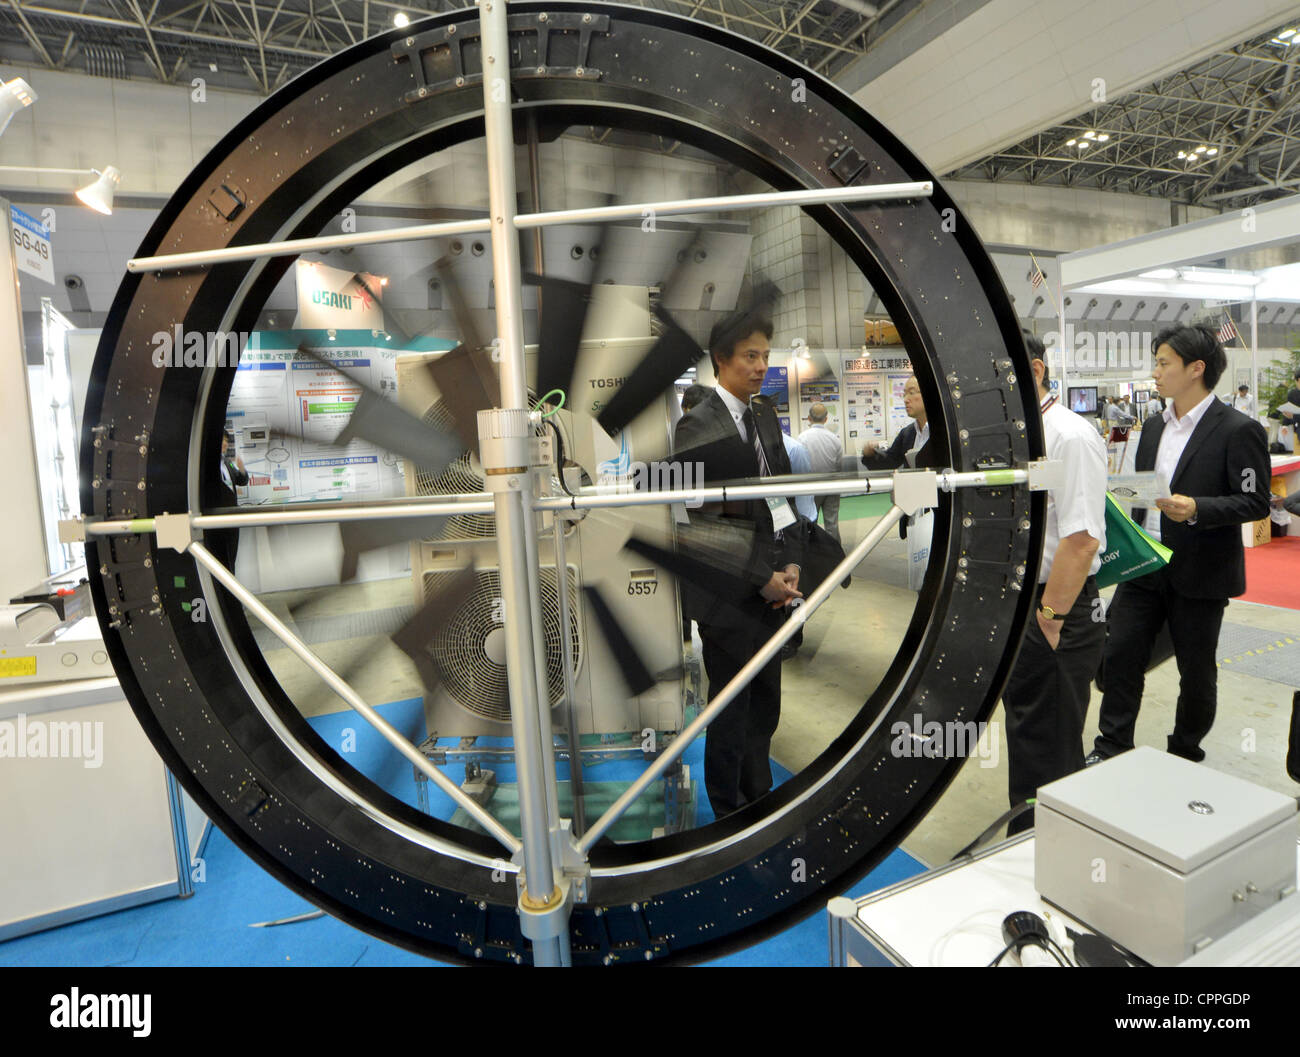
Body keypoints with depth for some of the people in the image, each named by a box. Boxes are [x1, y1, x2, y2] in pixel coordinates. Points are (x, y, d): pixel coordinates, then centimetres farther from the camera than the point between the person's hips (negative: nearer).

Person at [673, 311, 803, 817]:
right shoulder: (698, 425, -13)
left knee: (765, 705, 18)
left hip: (772, 583, 7)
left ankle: (760, 799, 36)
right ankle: (730, 814, 26)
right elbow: (702, 520, -17)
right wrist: (762, 579, -14)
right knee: (731, 713, 7)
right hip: (728, 591, -7)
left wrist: (791, 563, 2)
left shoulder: (765, 415, 11)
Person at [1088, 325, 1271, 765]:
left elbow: (1256, 502, -13)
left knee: (1196, 669, 10)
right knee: (1120, 654, 5)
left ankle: (1185, 754, 29)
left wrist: (1196, 510, -27)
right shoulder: (1154, 427, 10)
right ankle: (1112, 748, 18)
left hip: (1199, 574, -5)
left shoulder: (1238, 430, -10)